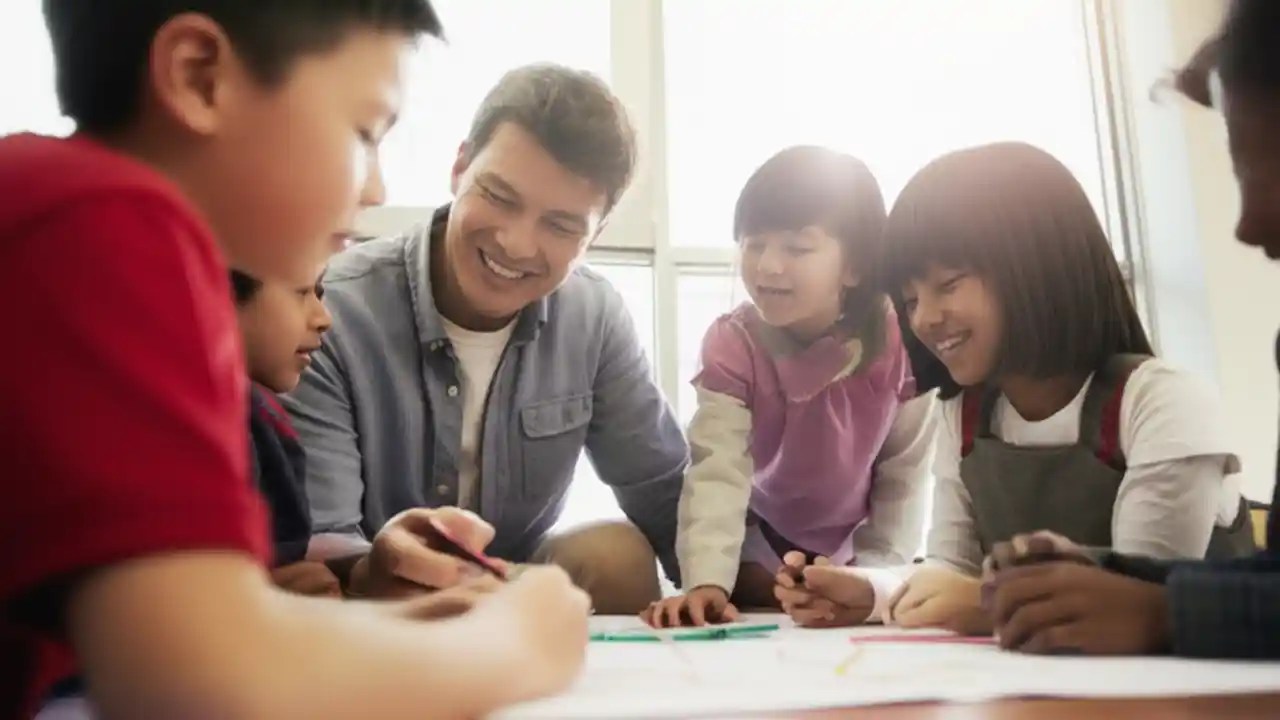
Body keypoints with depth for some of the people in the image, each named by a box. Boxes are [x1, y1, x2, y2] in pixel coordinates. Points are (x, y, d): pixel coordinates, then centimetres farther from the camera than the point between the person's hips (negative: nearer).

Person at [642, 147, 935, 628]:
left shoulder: (899, 341, -25)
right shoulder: (731, 344, -26)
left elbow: (905, 473, -14)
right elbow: (716, 469, -37)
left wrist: (874, 576, -16)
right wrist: (705, 581, -50)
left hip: (859, 542, 1)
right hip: (764, 536, 0)